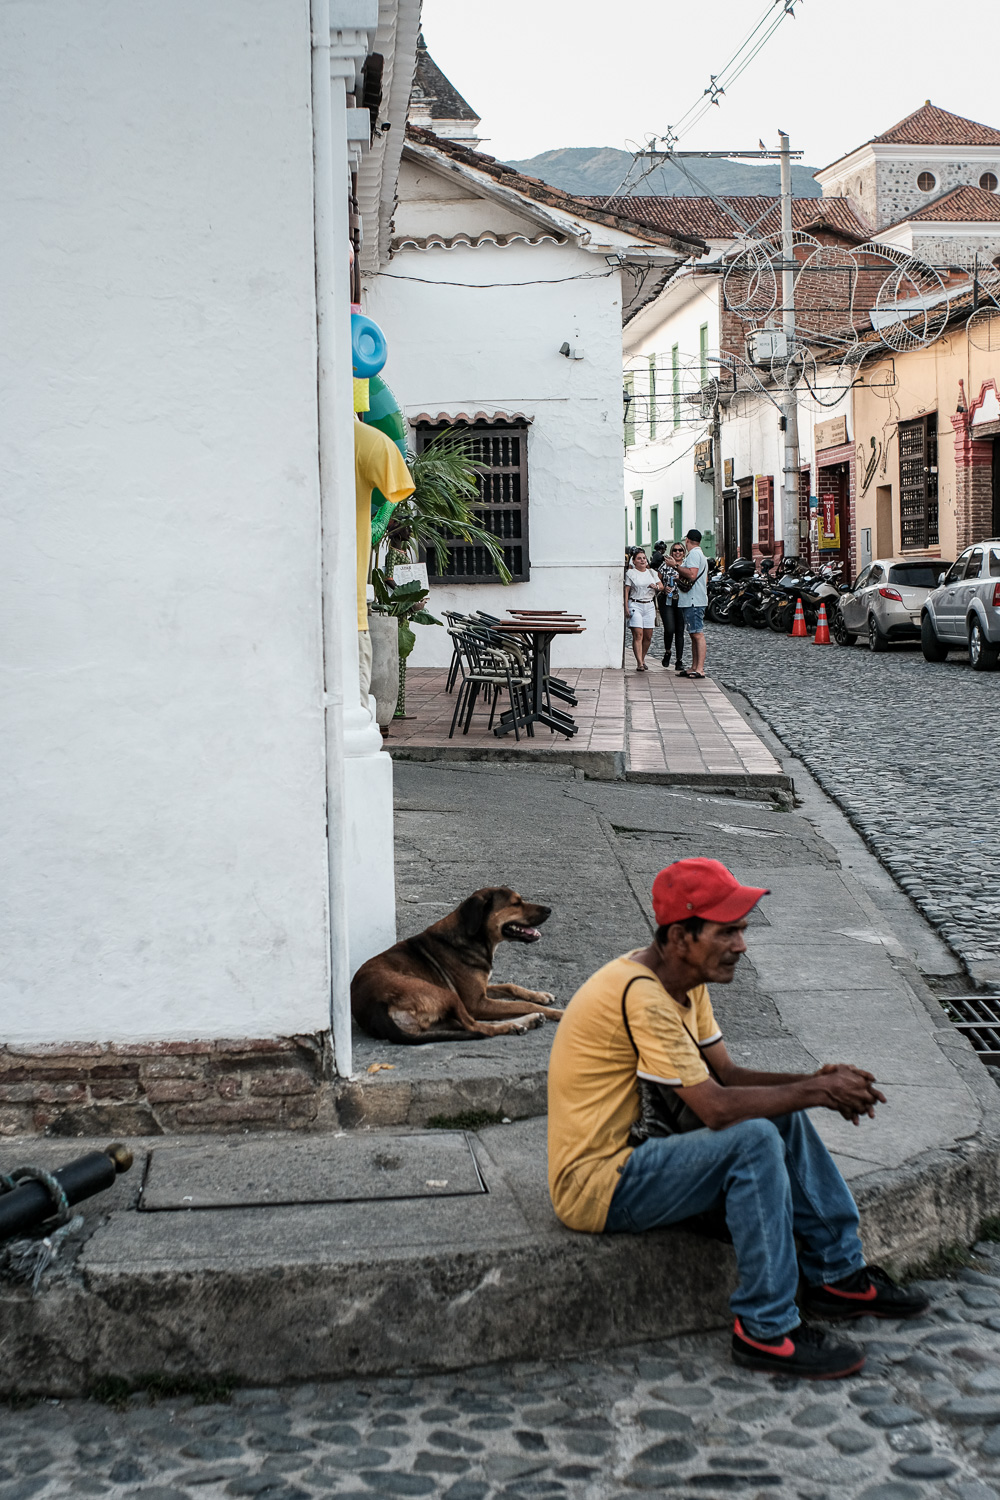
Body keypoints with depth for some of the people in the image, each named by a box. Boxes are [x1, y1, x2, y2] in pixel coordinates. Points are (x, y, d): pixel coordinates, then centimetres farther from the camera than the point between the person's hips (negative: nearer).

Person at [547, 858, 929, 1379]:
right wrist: (817, 1092, -16)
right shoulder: (641, 995, -26)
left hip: (637, 1150, 10)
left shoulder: (686, 981, 6)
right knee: (754, 1139, -25)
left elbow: (726, 1075, 9)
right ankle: (766, 1331, -16)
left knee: (782, 1114, 8)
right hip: (597, 1185, -10)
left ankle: (838, 1275, 15)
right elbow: (716, 1107, -28)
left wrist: (814, 1081, -6)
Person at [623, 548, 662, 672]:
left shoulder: (651, 572, 15)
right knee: (638, 634, -13)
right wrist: (626, 607, -12)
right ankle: (640, 663, -18)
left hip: (649, 606, 5)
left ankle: (642, 659, 18)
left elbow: (661, 586, 16)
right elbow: (626, 590, -4)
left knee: (648, 636, 3)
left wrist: (656, 587, -8)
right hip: (635, 605, -5)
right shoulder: (630, 573, 1)